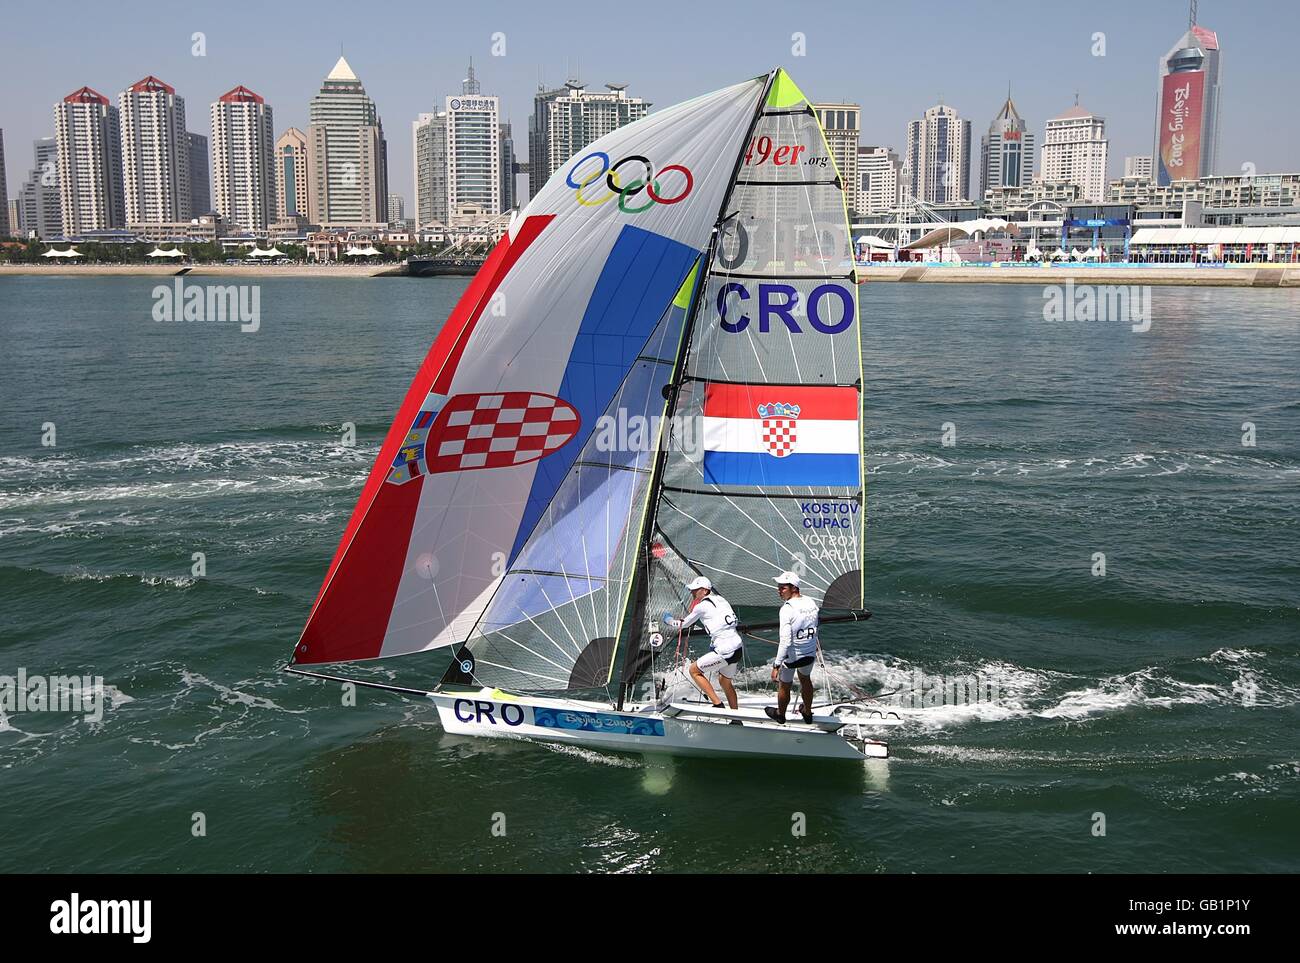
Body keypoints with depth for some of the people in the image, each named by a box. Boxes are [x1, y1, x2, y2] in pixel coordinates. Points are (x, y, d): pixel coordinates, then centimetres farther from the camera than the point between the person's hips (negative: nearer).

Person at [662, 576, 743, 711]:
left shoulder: (701, 606, -6)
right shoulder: (720, 599, 15)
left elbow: (683, 624, 9)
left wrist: (669, 621, 26)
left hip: (726, 651, -9)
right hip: (739, 648, 9)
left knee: (694, 670, 4)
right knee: (725, 681, 27)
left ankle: (718, 704, 2)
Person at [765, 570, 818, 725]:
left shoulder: (787, 609, -26)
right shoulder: (811, 602, -6)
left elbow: (785, 641, -29)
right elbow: (814, 629, 7)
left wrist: (776, 665, -26)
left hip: (791, 656, -6)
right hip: (810, 654, 6)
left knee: (784, 686, 19)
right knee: (805, 679, 30)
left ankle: (780, 715, 42)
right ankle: (807, 712, 49)